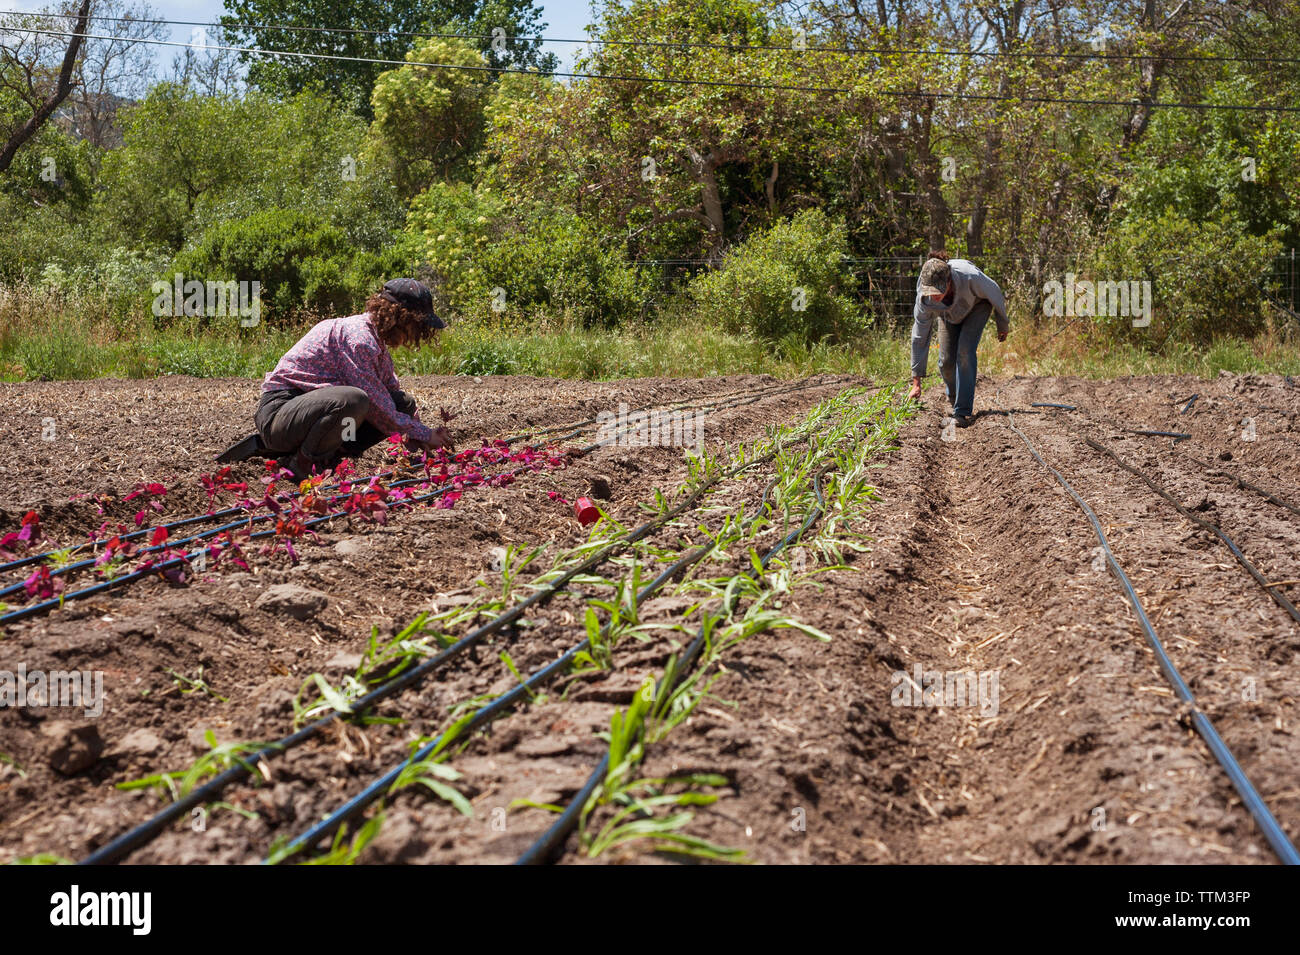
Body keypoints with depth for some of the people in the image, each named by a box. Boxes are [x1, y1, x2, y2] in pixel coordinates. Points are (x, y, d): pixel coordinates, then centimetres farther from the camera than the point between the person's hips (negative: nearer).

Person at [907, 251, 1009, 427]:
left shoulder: (970, 277, -44)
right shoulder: (924, 300, -36)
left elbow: (995, 294, -22)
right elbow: (919, 338, -25)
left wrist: (1003, 324, -5)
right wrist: (916, 383, -23)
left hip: (977, 305, -2)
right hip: (949, 313, 2)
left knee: (965, 351, -21)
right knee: (946, 360, -4)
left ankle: (964, 411, -16)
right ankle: (955, 401, 27)